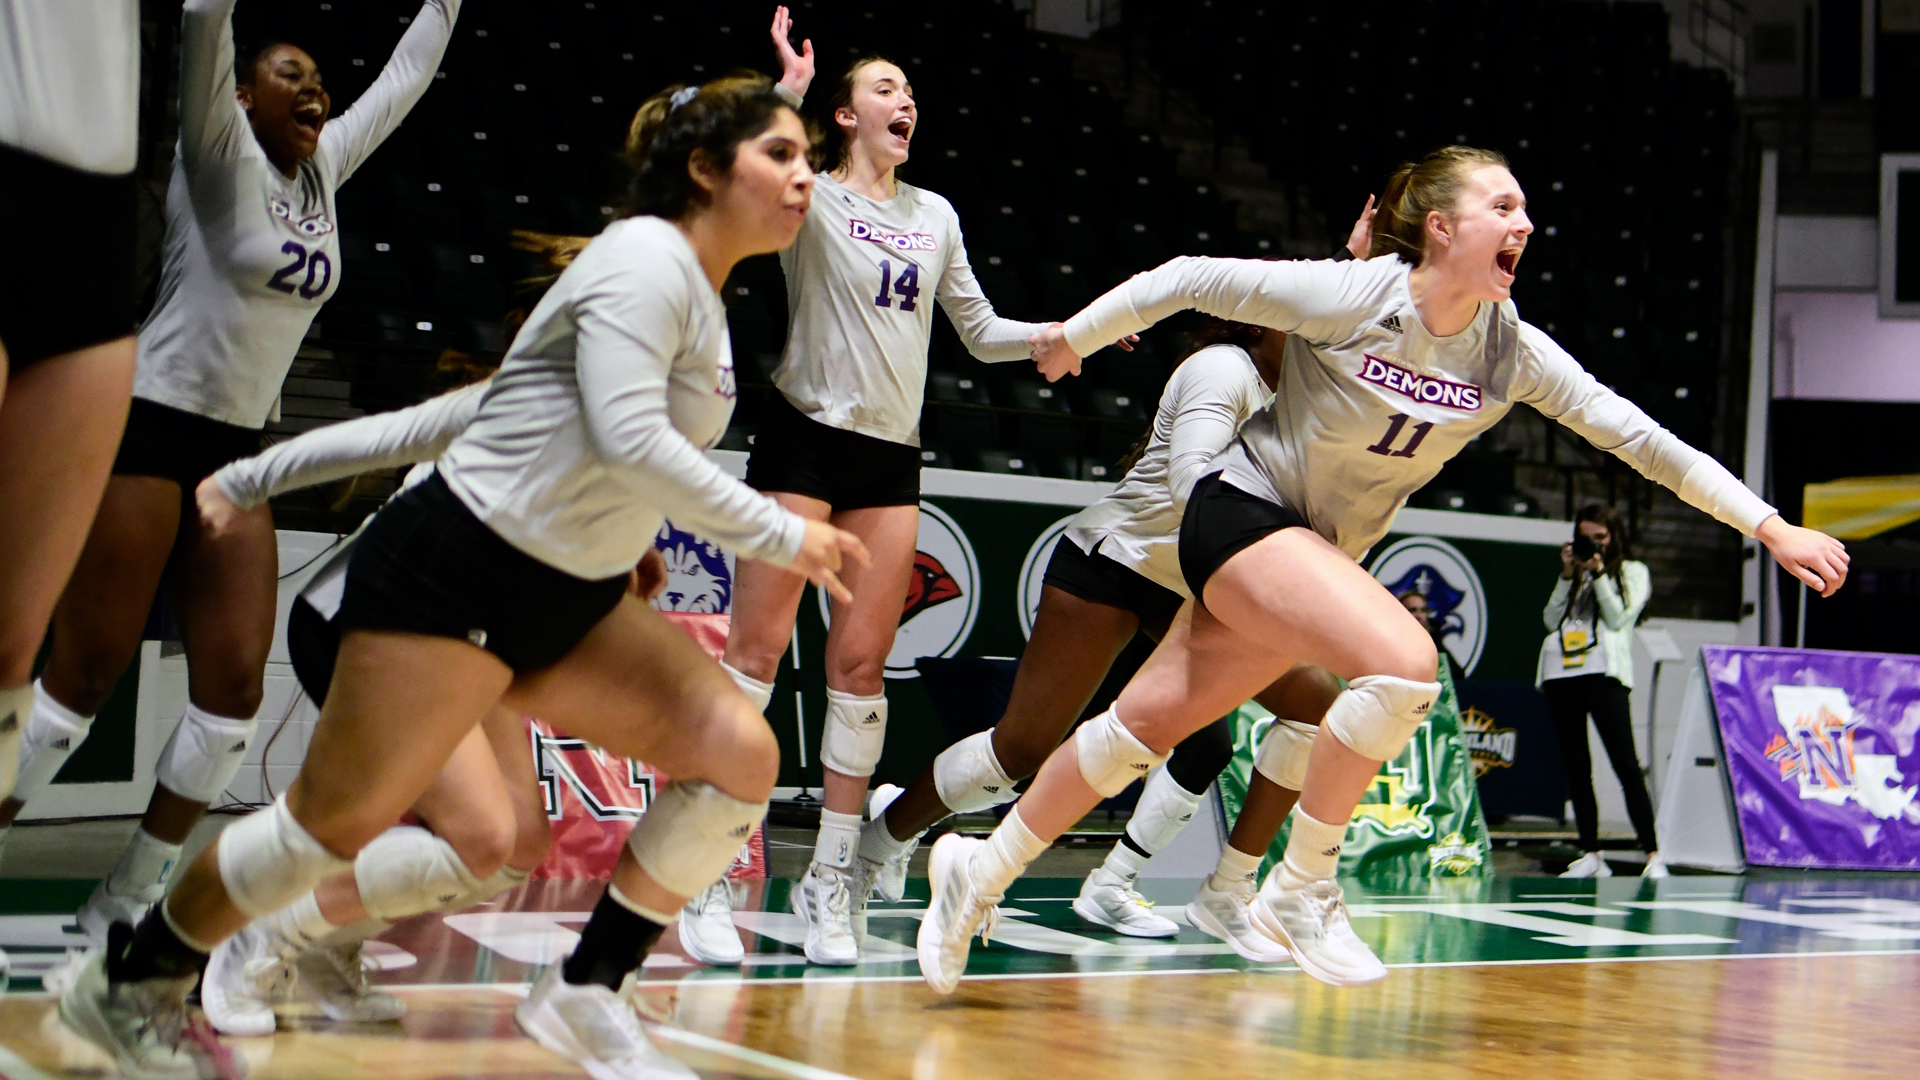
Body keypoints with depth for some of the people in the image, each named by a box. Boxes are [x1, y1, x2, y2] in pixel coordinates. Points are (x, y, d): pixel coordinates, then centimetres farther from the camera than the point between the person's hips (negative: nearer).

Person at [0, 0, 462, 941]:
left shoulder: (321, 169, 10)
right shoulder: (222, 155, -7)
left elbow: (406, 76, 20)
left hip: (238, 452, 7)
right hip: (149, 429, -7)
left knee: (234, 684, 0)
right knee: (84, 675, -6)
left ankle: (125, 900, 11)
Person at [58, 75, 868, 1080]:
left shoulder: (703, 300, 12)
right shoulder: (647, 260, -16)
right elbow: (629, 437, -29)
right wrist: (780, 536, -23)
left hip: (570, 600, 9)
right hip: (457, 572, -9)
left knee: (740, 752, -6)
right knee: (341, 817, -6)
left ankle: (584, 996, 3)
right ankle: (127, 985, 17)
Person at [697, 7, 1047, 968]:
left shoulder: (937, 216, 16)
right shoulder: (811, 199, 0)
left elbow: (982, 332, 20)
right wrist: (789, 88, -19)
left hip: (892, 460, 5)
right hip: (804, 437, -4)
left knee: (861, 663, 1)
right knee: (757, 646, -7)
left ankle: (831, 880, 8)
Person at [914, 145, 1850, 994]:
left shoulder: (1511, 351, -4)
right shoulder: (1353, 296, -20)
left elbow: (1634, 434, -3)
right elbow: (1190, 280, -11)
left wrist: (1771, 526, -5)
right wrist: (1076, 337, -2)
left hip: (1319, 554, 6)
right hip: (1241, 512, -6)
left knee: (1145, 724, 8)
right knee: (1403, 661, -27)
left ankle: (983, 871, 23)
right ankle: (1301, 891, -12)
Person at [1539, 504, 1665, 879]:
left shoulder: (1633, 572, 13)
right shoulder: (1574, 573, 23)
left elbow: (1618, 618, -1)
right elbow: (1551, 620, 12)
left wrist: (1599, 574, -5)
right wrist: (1568, 575, 5)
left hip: (1604, 671, -4)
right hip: (1561, 671, 5)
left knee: (1626, 765, -11)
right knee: (1575, 765, 2)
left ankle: (1653, 854, -11)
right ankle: (1590, 855, 5)